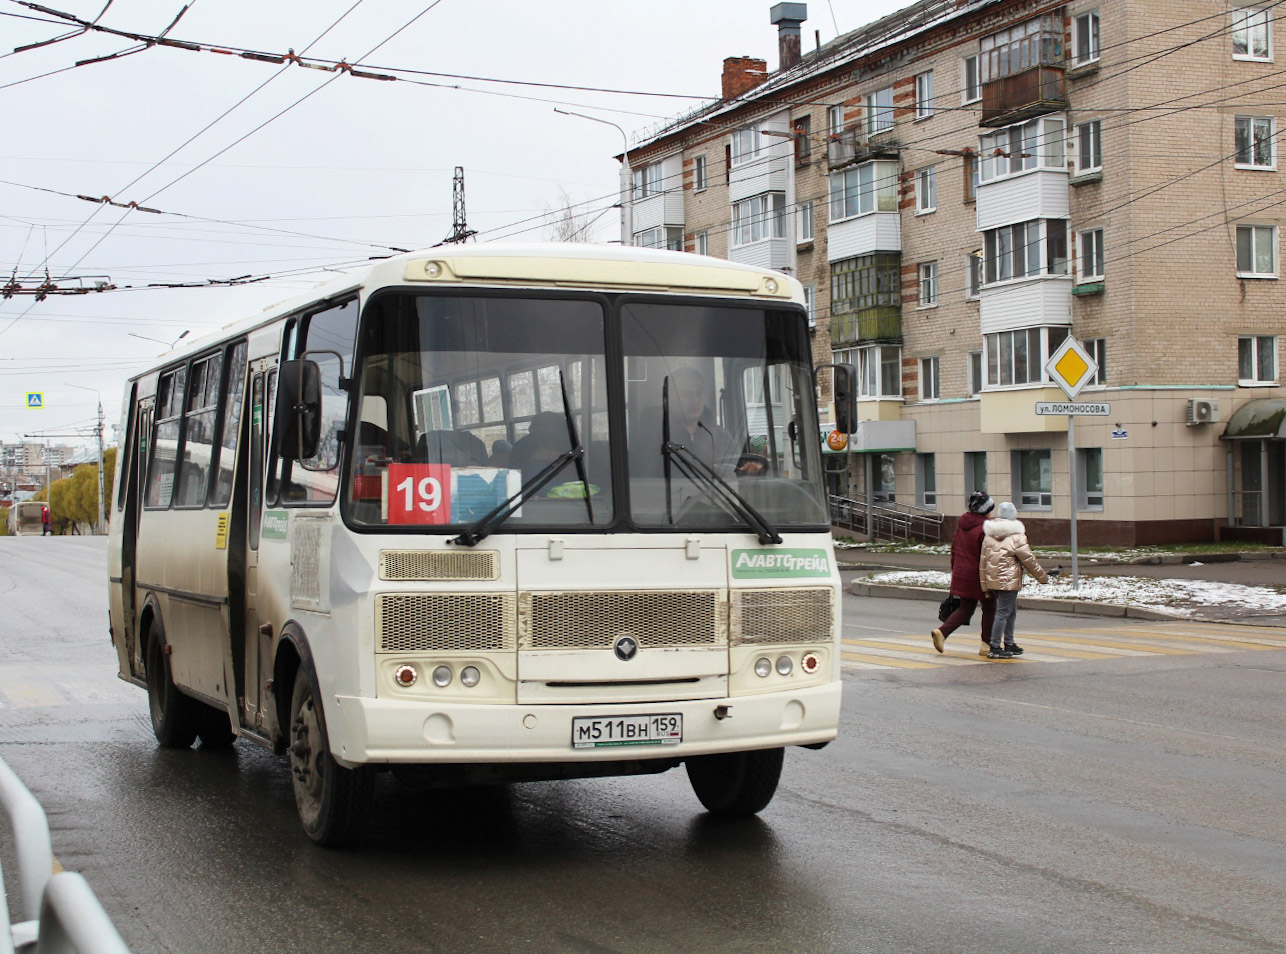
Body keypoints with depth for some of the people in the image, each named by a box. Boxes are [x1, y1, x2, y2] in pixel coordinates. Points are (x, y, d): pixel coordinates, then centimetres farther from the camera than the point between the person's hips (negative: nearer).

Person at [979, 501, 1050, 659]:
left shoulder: (989, 536, 9)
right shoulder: (1017, 537, -11)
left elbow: (983, 560, 11)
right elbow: (1029, 560, -7)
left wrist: (984, 584, 15)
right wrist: (1042, 576, 6)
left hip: (992, 580, 7)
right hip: (1009, 580, -7)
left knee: (1011, 611, 19)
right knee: (1003, 613, -5)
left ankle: (1009, 643, 26)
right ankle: (995, 648, -6)